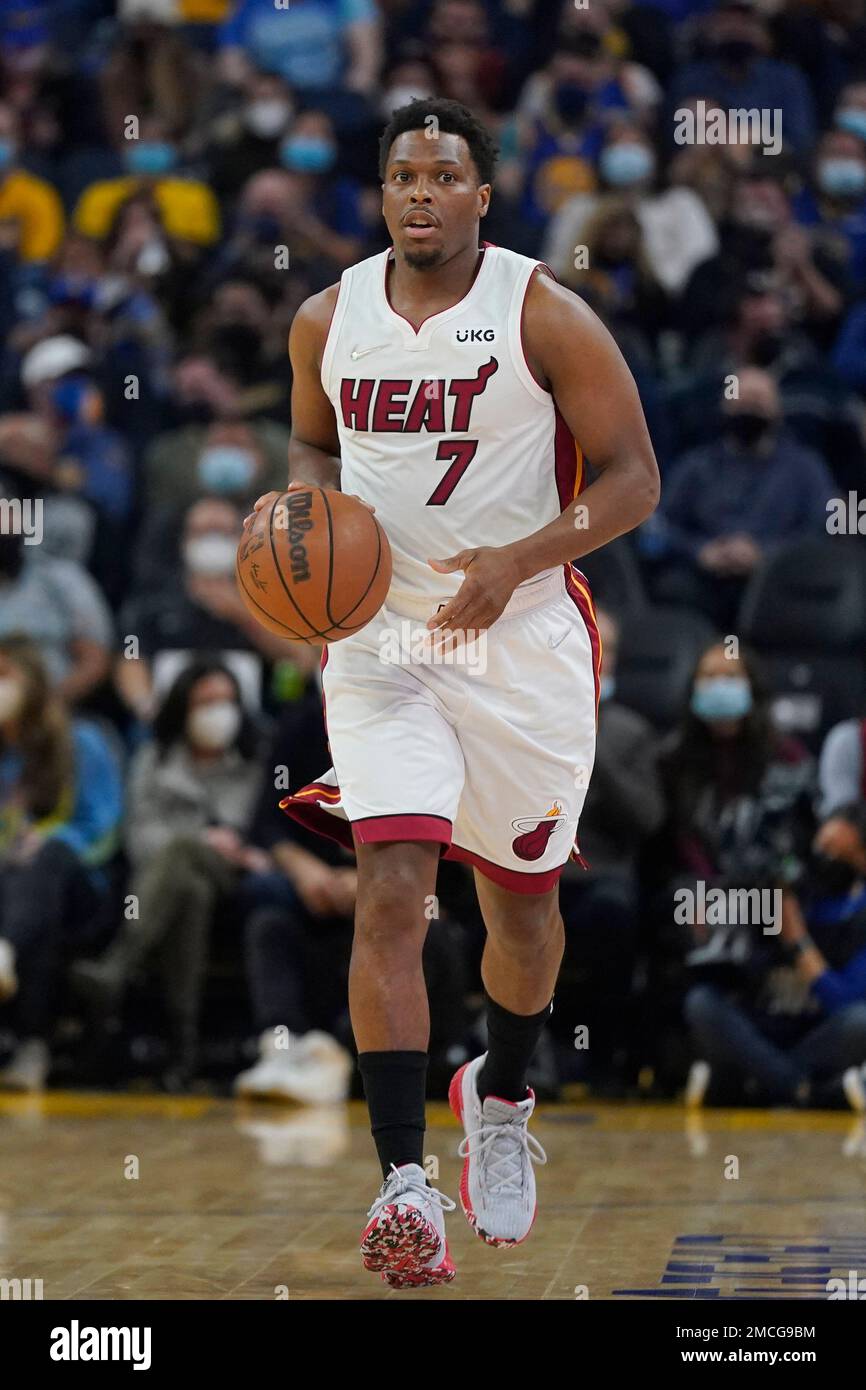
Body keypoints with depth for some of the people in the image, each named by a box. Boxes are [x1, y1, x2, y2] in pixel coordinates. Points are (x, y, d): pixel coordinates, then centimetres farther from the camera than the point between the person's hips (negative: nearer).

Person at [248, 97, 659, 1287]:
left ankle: (502, 1096, 44)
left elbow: (633, 478, -8)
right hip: (380, 635, 1)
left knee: (523, 902, 14)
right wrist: (310, 502, -3)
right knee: (391, 895, -16)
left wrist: (515, 561, -22)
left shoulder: (545, 317, -9)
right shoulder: (328, 320, 3)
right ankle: (404, 1182, -18)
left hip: (523, 641, -1)